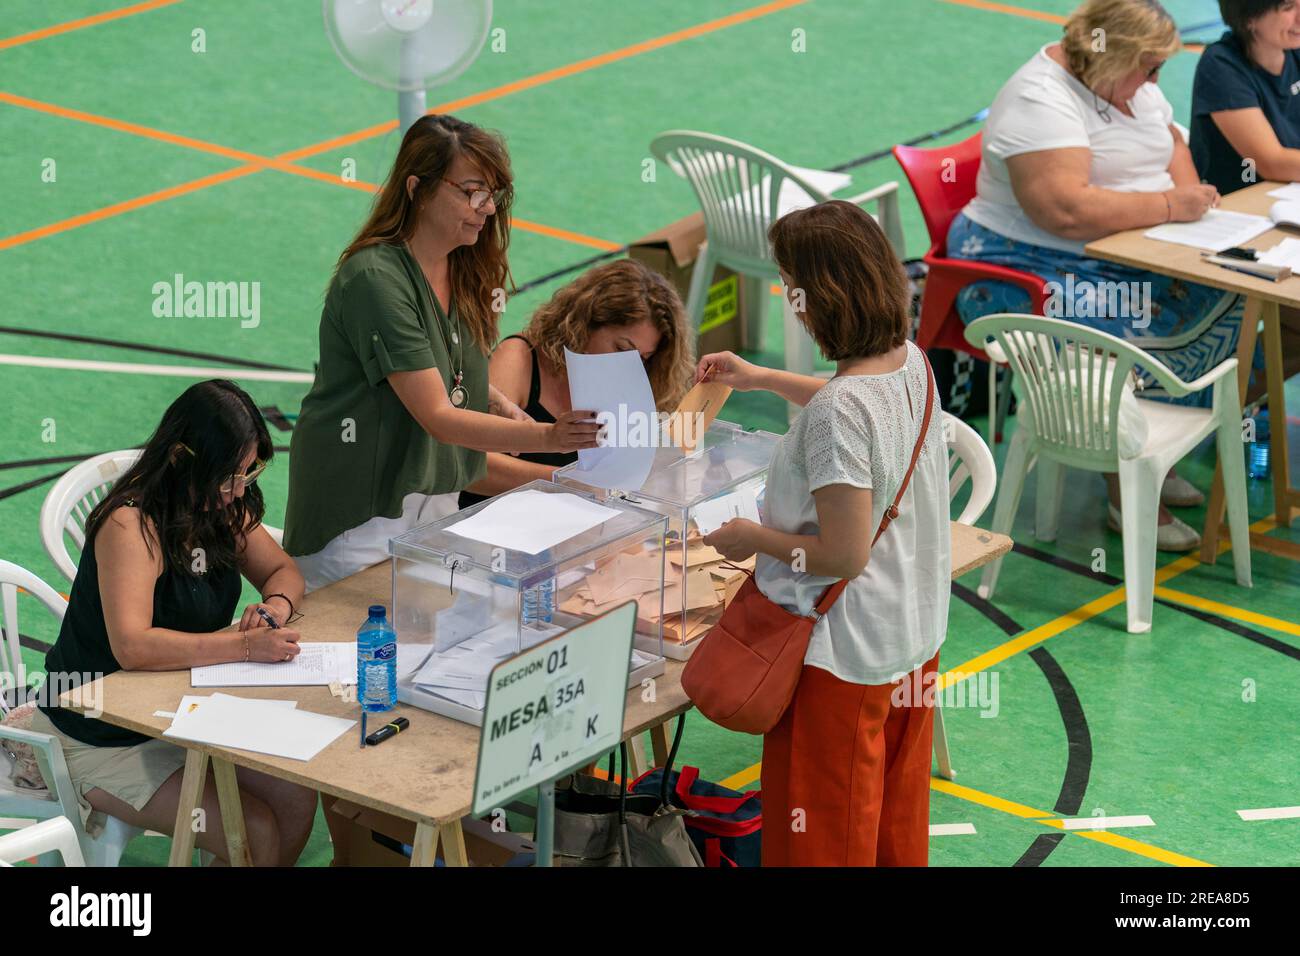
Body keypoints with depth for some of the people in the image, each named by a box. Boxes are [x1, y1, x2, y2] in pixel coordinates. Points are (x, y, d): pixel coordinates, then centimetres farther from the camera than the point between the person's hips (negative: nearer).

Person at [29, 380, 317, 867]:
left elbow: (281, 570, 11)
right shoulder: (131, 524, -27)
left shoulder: (225, 507, -1)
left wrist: (275, 606, -13)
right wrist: (245, 643, -39)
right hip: (102, 740, -8)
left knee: (297, 798, -8)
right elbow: (132, 646, -38)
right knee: (256, 833, -18)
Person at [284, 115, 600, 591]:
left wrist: (500, 404, -3)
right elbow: (436, 416, -27)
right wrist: (547, 436, -38)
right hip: (361, 512, -8)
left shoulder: (464, 272, 4)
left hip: (436, 496, 8)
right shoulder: (375, 278, -22)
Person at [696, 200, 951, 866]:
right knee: (896, 823, 24)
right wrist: (760, 378, 28)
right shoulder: (911, 364, -2)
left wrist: (753, 538, -11)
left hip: (844, 657, -9)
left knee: (825, 839, 8)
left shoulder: (836, 411, -29)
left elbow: (844, 555, -26)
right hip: (914, 637, 9)